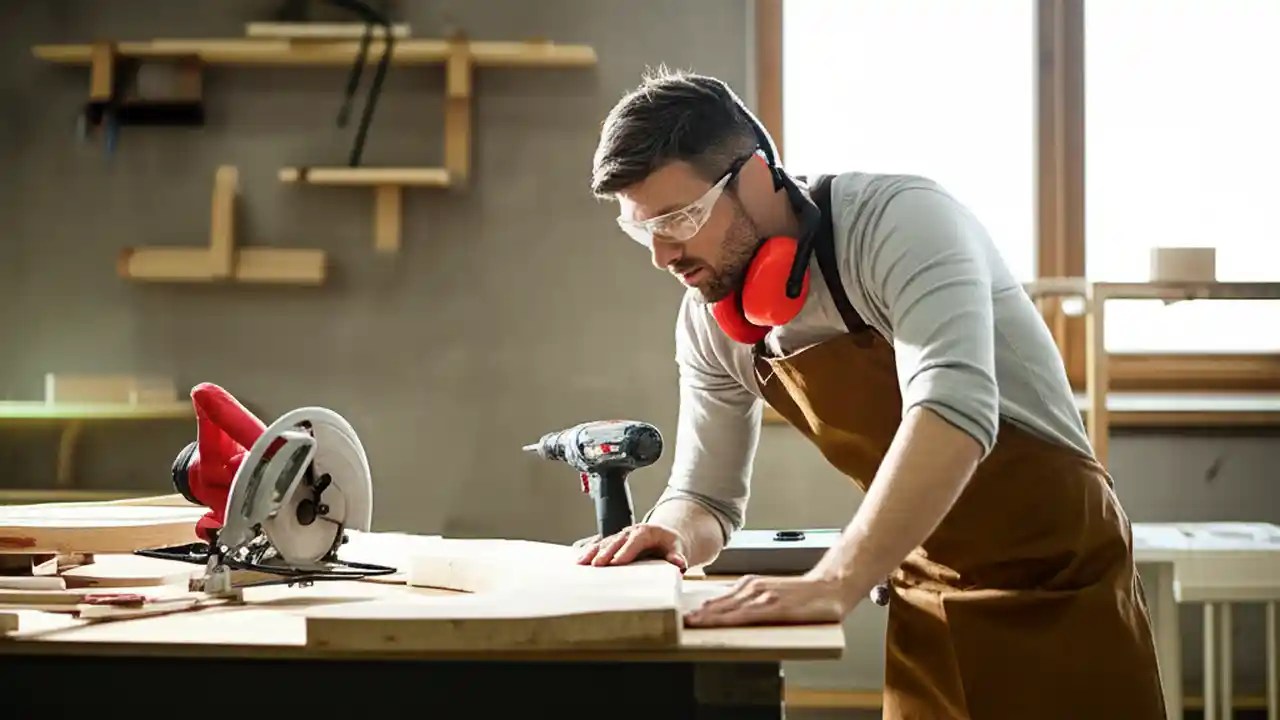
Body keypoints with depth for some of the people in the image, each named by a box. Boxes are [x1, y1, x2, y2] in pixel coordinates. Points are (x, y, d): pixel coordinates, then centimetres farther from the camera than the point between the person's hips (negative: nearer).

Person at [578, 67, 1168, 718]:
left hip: (1056, 578, -5)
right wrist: (668, 533, -16)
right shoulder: (708, 321, -2)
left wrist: (832, 585, -45)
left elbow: (955, 411, -38)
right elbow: (707, 496, 8)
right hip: (928, 600, 6)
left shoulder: (899, 220, -22)